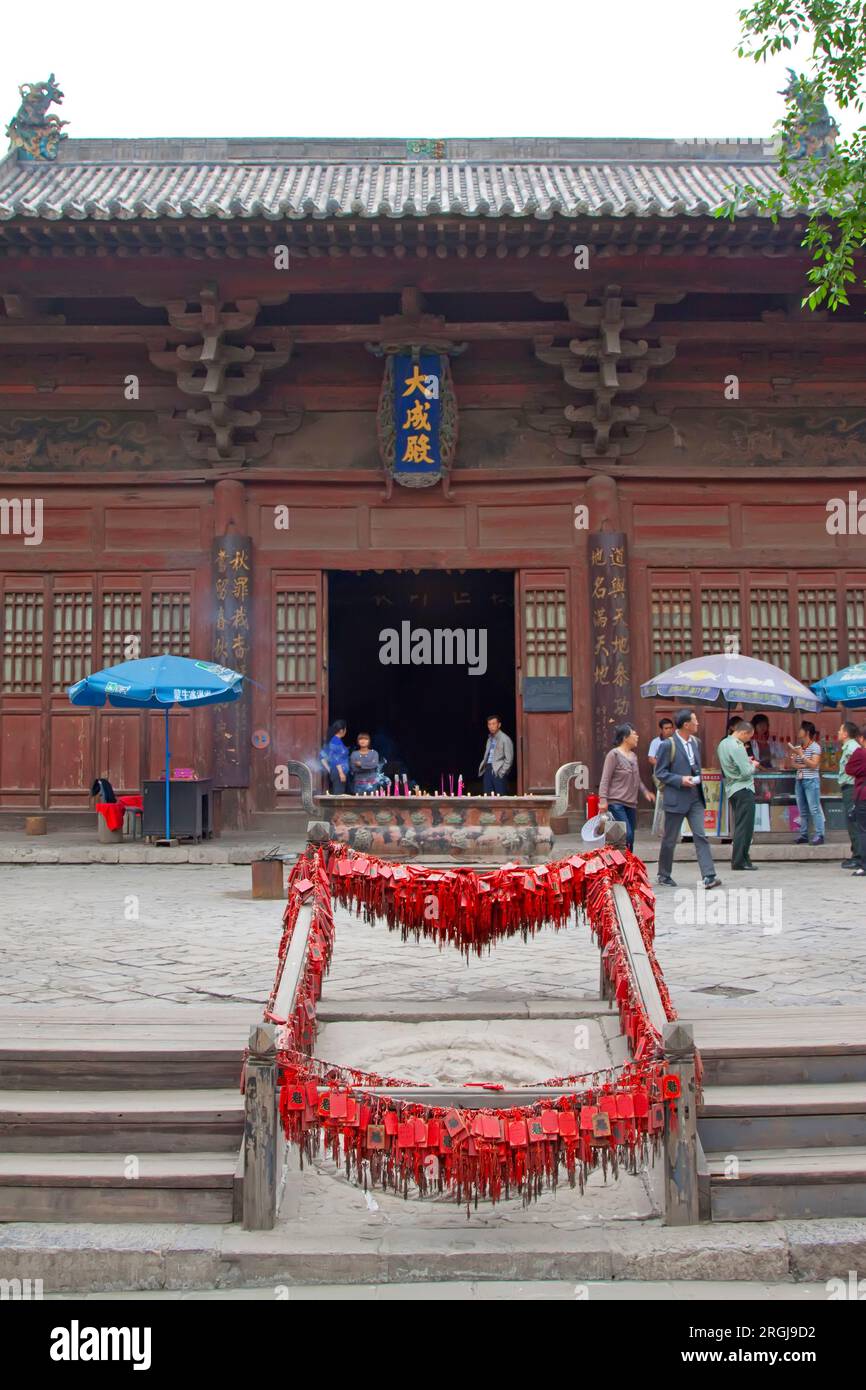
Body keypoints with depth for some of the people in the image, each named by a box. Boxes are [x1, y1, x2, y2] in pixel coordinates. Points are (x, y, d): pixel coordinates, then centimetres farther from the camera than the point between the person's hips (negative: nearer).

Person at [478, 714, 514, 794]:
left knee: (500, 796, -8)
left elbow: (509, 759, -9)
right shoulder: (490, 739, 18)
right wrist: (483, 767, 9)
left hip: (498, 771, -7)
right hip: (488, 769, 7)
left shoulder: (505, 739, -5)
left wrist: (502, 772, -13)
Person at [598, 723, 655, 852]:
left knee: (630, 839, 8)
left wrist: (645, 791, 13)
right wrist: (603, 800, -19)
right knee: (626, 835, -17)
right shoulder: (614, 755, -9)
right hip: (616, 802, -8)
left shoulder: (633, 755, 13)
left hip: (631, 803, 8)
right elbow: (605, 779, -12)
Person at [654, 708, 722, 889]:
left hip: (695, 798, 5)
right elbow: (660, 772, -9)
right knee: (669, 839, 6)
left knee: (701, 836, -5)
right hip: (676, 799, -5)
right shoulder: (668, 745, -10)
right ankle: (663, 875, 21)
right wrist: (680, 780, -20)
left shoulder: (695, 742, 11)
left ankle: (709, 877, -10)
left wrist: (697, 778, 11)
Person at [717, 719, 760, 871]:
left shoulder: (723, 744, 10)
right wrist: (753, 765, 0)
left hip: (731, 789, 9)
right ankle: (739, 861, -6)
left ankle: (739, 859, 16)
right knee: (745, 826, -6)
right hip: (743, 789, -9)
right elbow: (746, 772, -20)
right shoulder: (737, 747, -18)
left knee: (738, 825, 13)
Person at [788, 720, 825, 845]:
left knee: (814, 809, -8)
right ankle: (803, 835, 12)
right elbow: (793, 763, 7)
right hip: (799, 780, 6)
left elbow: (814, 764, -13)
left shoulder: (815, 747, -6)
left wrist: (801, 755, -15)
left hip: (811, 781, -6)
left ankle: (819, 835, -7)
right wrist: (802, 765, -10)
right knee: (802, 810, 8)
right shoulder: (798, 747, 11)